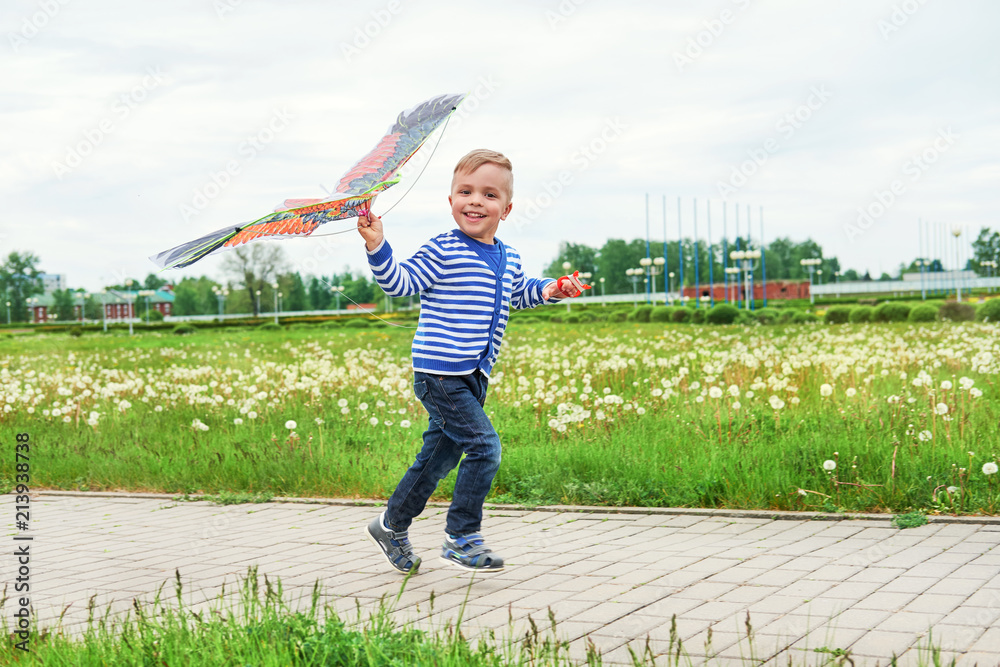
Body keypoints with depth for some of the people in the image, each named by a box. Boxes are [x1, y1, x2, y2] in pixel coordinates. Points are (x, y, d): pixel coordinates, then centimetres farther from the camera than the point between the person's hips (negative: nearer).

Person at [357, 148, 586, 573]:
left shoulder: (508, 259, 11)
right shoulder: (442, 252, -10)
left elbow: (518, 293, 29)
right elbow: (399, 283, -11)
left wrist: (550, 290, 13)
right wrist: (377, 247, -25)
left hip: (472, 377, 8)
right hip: (439, 373, -8)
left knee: (439, 455, 16)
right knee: (484, 447, -14)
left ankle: (391, 526, 32)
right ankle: (460, 539, -2)